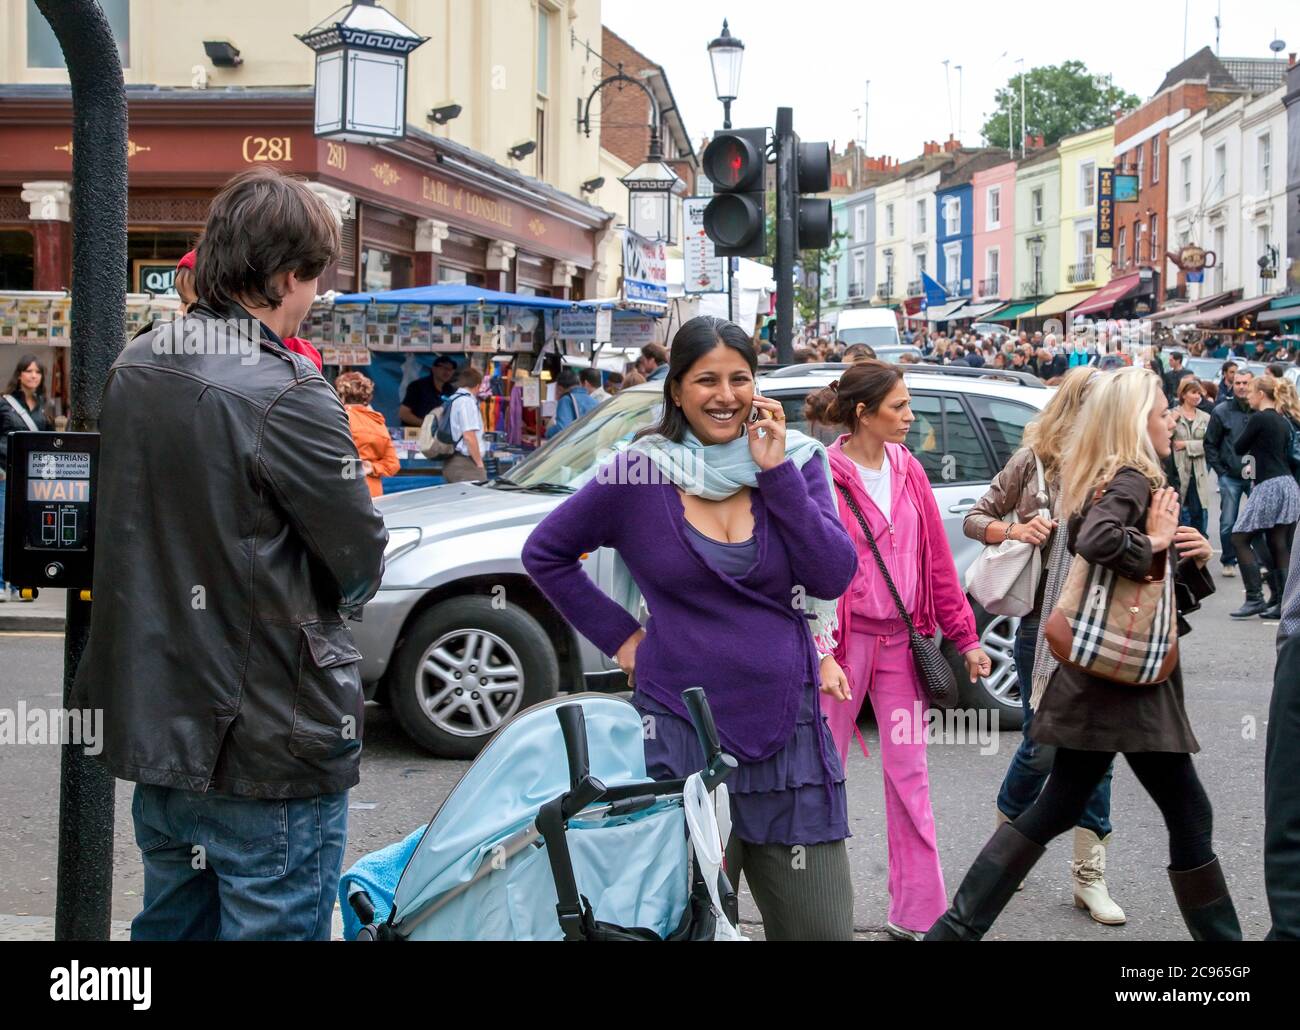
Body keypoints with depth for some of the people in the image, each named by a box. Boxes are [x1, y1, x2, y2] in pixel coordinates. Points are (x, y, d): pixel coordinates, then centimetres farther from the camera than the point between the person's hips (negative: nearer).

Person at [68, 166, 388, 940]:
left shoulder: (134, 370, 5)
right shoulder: (287, 396, -20)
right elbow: (362, 565, -12)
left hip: (153, 727, 8)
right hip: (268, 749, -8)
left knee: (172, 923, 21)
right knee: (271, 925, 4)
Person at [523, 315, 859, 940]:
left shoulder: (797, 461, 3)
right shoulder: (640, 474, -3)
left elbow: (834, 577, -8)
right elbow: (544, 553, 8)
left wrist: (776, 474, -14)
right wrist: (616, 635, 2)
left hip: (787, 727, 2)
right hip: (679, 731, -2)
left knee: (821, 925, 7)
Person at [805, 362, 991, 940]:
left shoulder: (907, 471, 6)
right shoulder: (825, 476, -11)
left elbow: (937, 561, 10)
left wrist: (964, 637, 9)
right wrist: (823, 653, -19)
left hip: (903, 642, 5)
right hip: (846, 641, -5)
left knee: (909, 776, 7)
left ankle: (917, 914, 14)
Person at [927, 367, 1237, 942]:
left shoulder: (1119, 480, 17)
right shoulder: (1131, 481, -12)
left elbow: (1176, 596, 22)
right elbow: (1098, 540, -37)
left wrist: (1194, 558, 4)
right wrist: (1154, 544, -19)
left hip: (1107, 678, 10)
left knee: (1057, 809, 13)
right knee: (1188, 815, 2)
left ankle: (957, 928, 12)